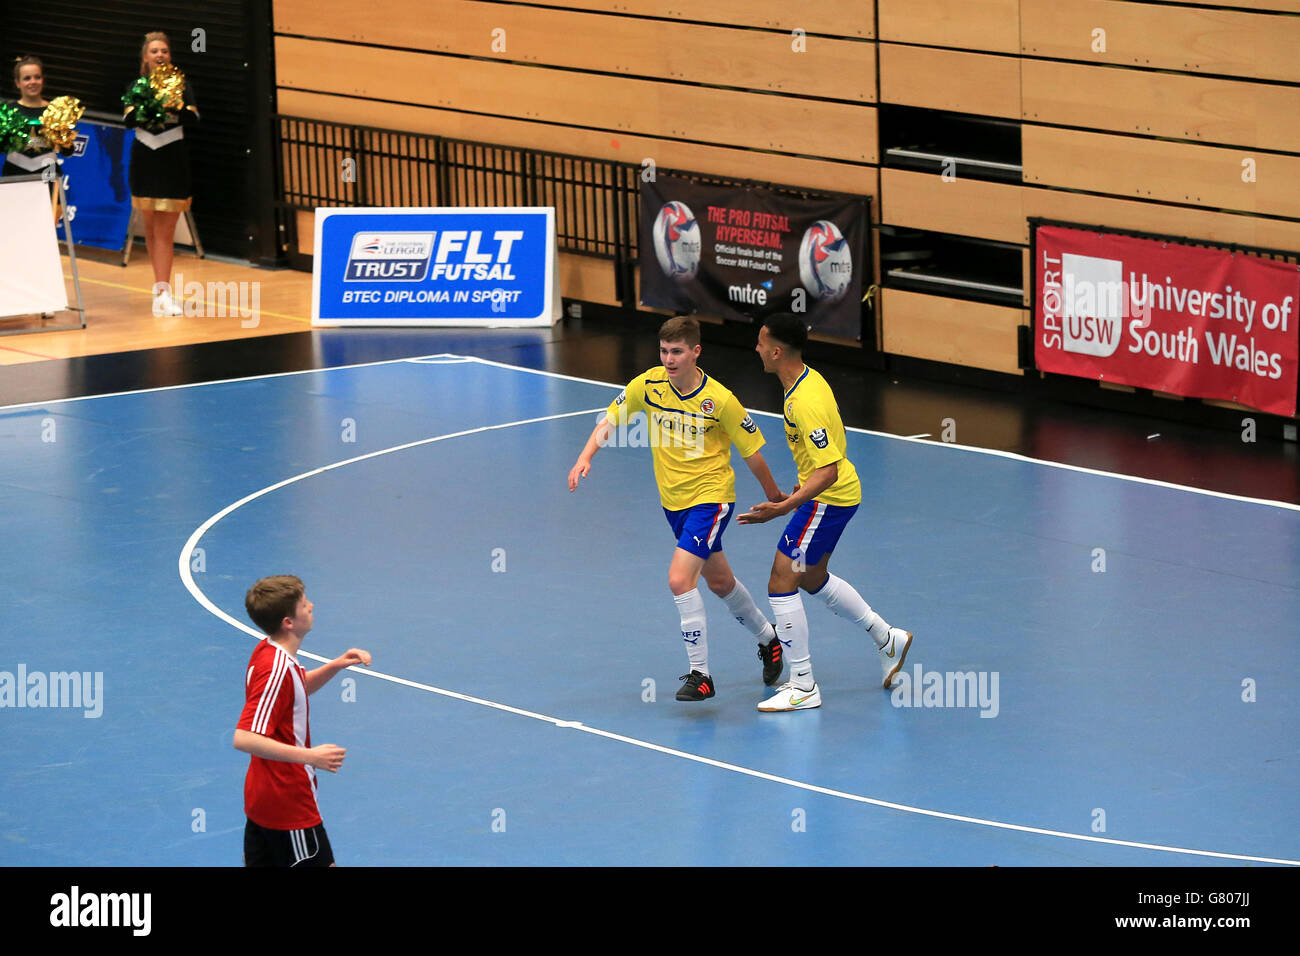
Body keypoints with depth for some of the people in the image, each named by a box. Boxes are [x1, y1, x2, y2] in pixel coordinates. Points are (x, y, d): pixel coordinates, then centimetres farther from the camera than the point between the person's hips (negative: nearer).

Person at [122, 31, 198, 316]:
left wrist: (176, 108, -33)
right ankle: (162, 287, 18)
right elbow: (128, 120, -9)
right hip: (144, 159, 2)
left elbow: (193, 118, -13)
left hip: (173, 160, -2)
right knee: (151, 227, 7)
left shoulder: (181, 85, 2)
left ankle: (162, 291, -12)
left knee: (165, 230, -7)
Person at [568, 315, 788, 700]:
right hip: (673, 500, 6)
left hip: (711, 497, -6)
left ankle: (700, 675, -10)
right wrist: (586, 457, -15)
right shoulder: (648, 384, -9)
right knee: (718, 581, 22)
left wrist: (775, 496, 0)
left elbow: (751, 451, -9)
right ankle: (767, 638, 47)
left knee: (680, 578, -21)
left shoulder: (720, 400, -20)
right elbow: (609, 421, 1)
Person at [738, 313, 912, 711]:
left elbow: (828, 471, -31)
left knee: (781, 582, -7)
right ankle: (887, 638, 35)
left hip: (828, 498, -10)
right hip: (837, 494, 10)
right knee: (812, 578, 24)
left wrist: (783, 508, -37)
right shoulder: (807, 378, 3)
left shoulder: (806, 403, -29)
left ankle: (803, 687, 0)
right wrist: (804, 483, 27)